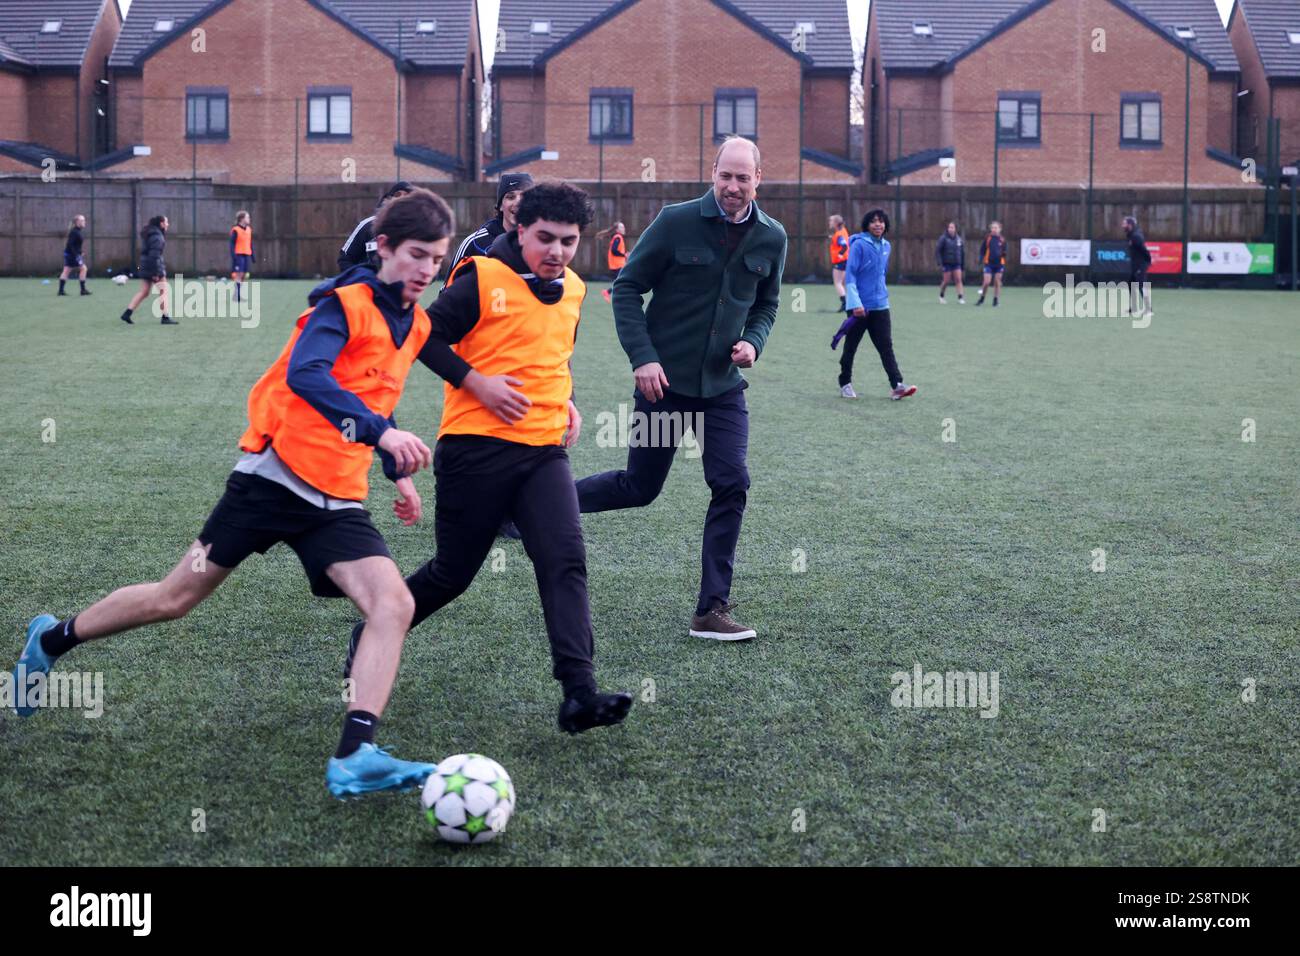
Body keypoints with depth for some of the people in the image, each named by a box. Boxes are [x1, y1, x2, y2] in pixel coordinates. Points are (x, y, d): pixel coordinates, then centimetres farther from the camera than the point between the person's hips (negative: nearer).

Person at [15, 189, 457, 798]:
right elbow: (303, 375, -29)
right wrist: (381, 432, -39)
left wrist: (399, 472, 19)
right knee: (175, 598, 6)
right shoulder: (345, 302, -11)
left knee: (394, 605, -17)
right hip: (277, 474, -6)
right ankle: (52, 640, 30)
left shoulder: (415, 325, 12)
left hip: (336, 499, 6)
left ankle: (354, 757, -21)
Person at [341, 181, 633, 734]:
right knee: (453, 572, 6)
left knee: (566, 563, -13)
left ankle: (579, 694, -17)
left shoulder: (573, 289, 13)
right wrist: (477, 383, -17)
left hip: (545, 450, 5)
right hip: (477, 447, -5)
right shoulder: (482, 279, -8)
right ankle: (370, 639, 31)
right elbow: (429, 336, -7)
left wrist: (564, 399, 12)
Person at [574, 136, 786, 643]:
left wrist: (753, 342, -4)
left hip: (723, 387, 4)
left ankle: (712, 611, 0)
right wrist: (642, 357, -15)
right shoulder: (677, 221, -11)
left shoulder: (771, 238, 2)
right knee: (640, 487, 6)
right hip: (664, 380, -3)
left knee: (732, 487, -9)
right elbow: (626, 287, -6)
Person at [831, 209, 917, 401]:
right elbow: (850, 276, -14)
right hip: (860, 307, -5)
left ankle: (897, 385, -10)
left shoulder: (886, 246, 8)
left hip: (880, 306, 5)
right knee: (850, 347, 7)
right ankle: (845, 384, 21)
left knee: (886, 346, -3)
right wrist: (855, 303, -20)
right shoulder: (859, 245, -11)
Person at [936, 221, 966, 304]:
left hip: (957, 263, 3)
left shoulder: (959, 239, 5)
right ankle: (941, 296, 23)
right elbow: (937, 251, -9)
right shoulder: (943, 238, -8)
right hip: (947, 263, -3)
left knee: (958, 279, -8)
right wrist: (940, 264, -16)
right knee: (946, 281, 2)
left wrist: (963, 265, 12)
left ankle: (960, 298, -11)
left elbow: (962, 252, 13)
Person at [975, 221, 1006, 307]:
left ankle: (995, 299, 17)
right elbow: (982, 249, 2)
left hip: (999, 264, 2)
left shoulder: (1002, 240, 2)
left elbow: (1005, 252, 9)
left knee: (997, 282, 6)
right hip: (989, 263, -2)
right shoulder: (987, 238, -1)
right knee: (986, 282, -7)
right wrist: (981, 258, -11)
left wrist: (1005, 265, 3)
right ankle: (982, 298, 11)